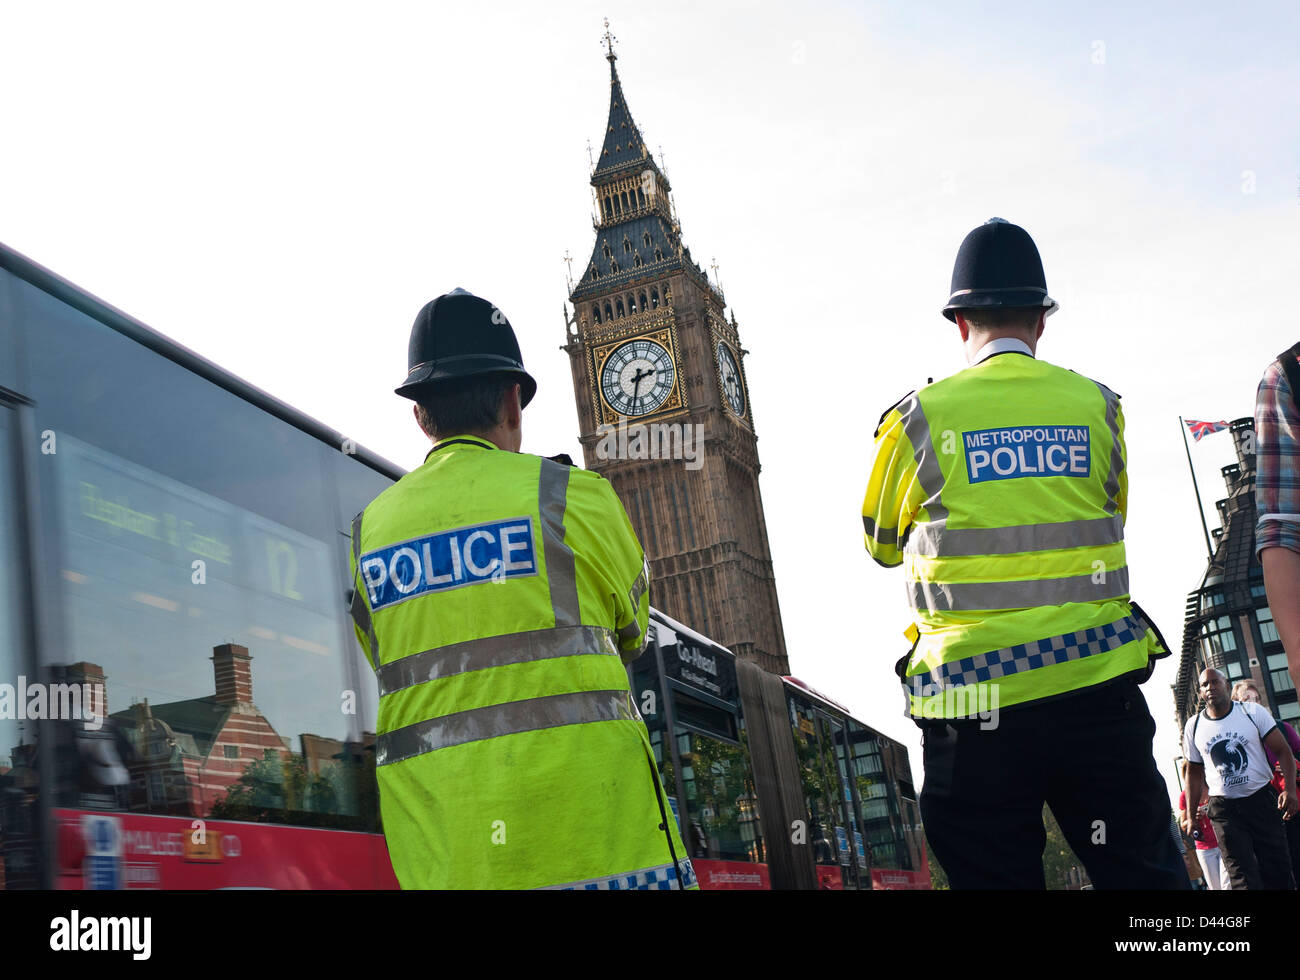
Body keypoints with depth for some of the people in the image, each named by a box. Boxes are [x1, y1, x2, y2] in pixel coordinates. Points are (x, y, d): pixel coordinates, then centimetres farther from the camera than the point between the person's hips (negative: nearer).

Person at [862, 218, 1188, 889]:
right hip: (1094, 685, 2)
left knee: (995, 876, 5)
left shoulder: (919, 418, 0)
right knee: (1142, 873, 9)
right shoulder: (1098, 406, 6)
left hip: (974, 698, -2)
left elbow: (882, 545, 14)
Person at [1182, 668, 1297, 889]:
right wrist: (1190, 814, 8)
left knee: (1278, 869, -3)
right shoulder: (1193, 726, 5)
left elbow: (1282, 750, -1)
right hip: (1223, 809, 0)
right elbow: (1194, 773, 13)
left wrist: (1289, 788, -16)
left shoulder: (1252, 711, 1)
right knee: (1243, 878, -9)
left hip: (1262, 799, 0)